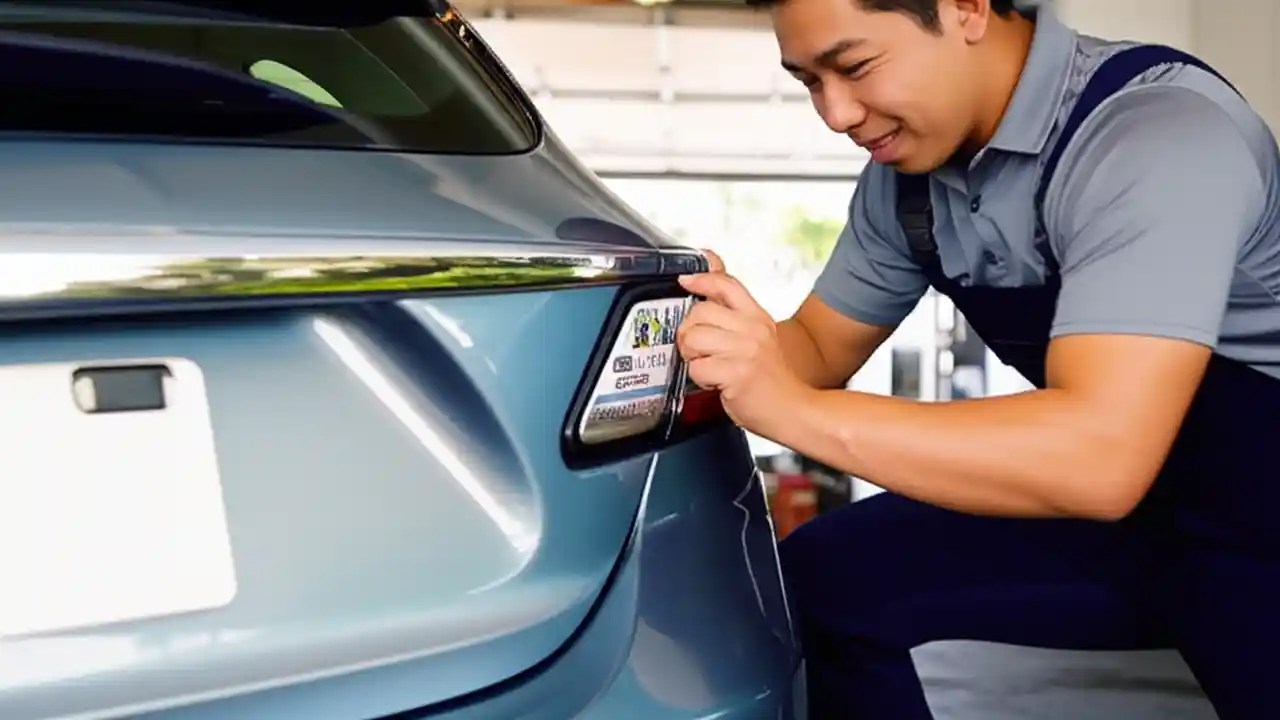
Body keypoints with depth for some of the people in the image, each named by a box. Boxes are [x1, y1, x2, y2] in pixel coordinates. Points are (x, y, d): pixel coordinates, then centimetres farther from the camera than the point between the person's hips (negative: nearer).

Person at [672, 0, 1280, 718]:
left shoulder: (1154, 132, -27)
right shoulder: (906, 169, -4)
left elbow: (1104, 455, -37)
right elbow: (822, 347, 7)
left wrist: (796, 411, -36)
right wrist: (728, 340, -15)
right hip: (1127, 511, 7)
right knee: (824, 576, -1)